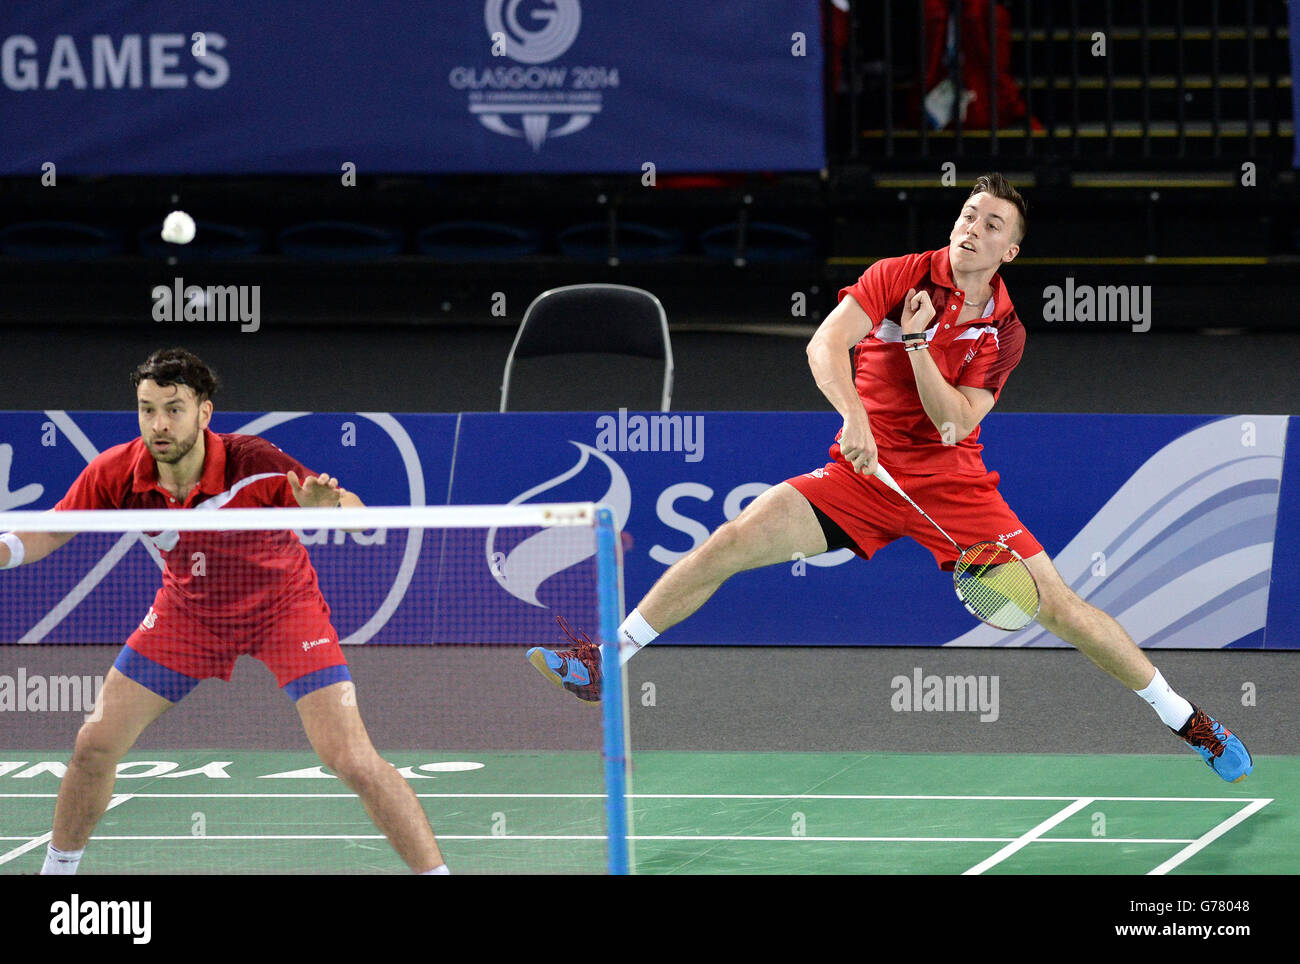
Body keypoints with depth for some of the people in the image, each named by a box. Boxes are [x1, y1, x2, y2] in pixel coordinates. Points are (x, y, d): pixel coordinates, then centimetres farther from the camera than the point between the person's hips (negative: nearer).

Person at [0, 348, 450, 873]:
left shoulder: (254, 463, -32)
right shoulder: (116, 473, -21)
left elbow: (357, 516, -28)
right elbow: (49, 532, -5)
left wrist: (326, 505, -51)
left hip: (283, 605, -4)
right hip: (189, 609, 4)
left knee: (352, 760, -17)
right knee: (94, 745, 1)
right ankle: (58, 870, 25)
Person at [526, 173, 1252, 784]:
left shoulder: (1005, 332, -2)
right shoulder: (900, 276, -5)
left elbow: (955, 421, -12)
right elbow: (825, 344, -18)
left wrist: (918, 343, -22)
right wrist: (853, 413, -35)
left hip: (952, 485, 0)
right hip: (865, 473, 0)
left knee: (1060, 605, -8)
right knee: (735, 541, -18)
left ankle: (1189, 722, 6)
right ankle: (606, 660, -7)